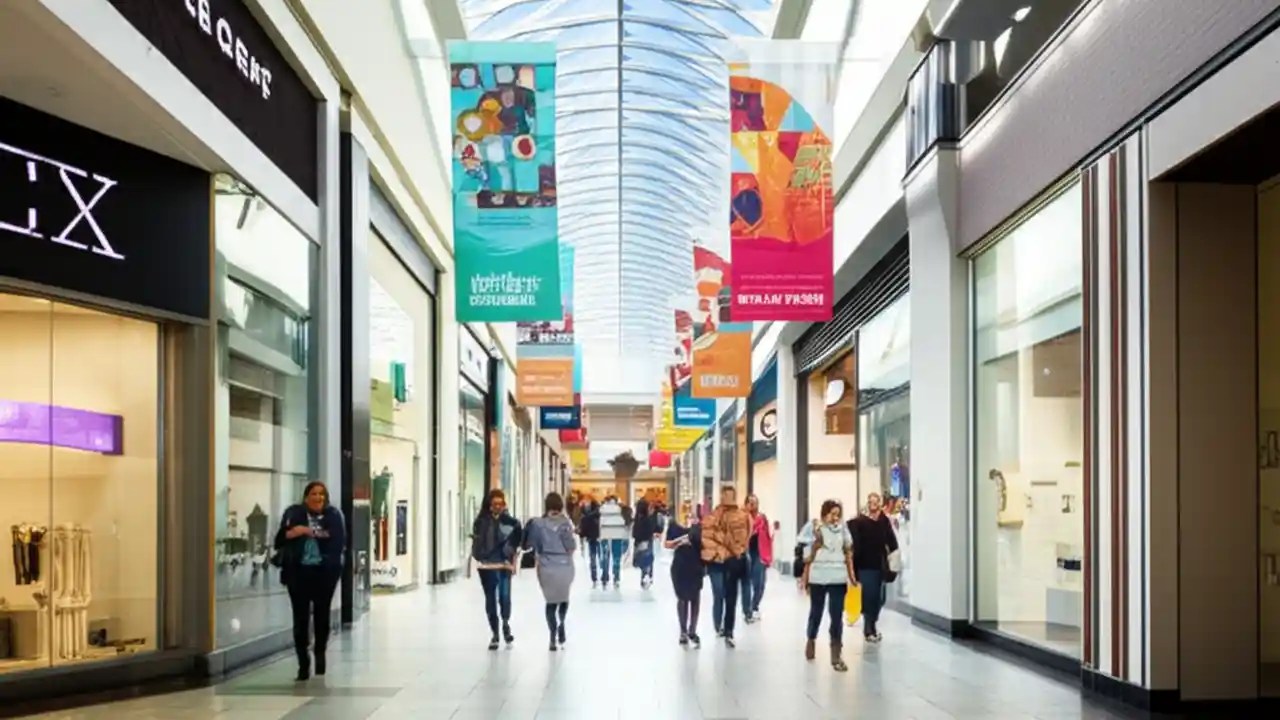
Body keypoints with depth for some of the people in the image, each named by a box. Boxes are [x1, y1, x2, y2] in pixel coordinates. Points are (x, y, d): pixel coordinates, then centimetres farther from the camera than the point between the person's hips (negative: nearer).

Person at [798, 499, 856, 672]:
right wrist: (805, 577, 2)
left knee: (836, 615, -3)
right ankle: (811, 640, 41)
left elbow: (848, 554, 9)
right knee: (816, 612, 15)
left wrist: (852, 576, 7)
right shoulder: (814, 528, -4)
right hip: (817, 577, -1)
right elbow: (808, 555, 1)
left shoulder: (842, 529, 4)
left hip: (838, 578, 1)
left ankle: (836, 655, -1)